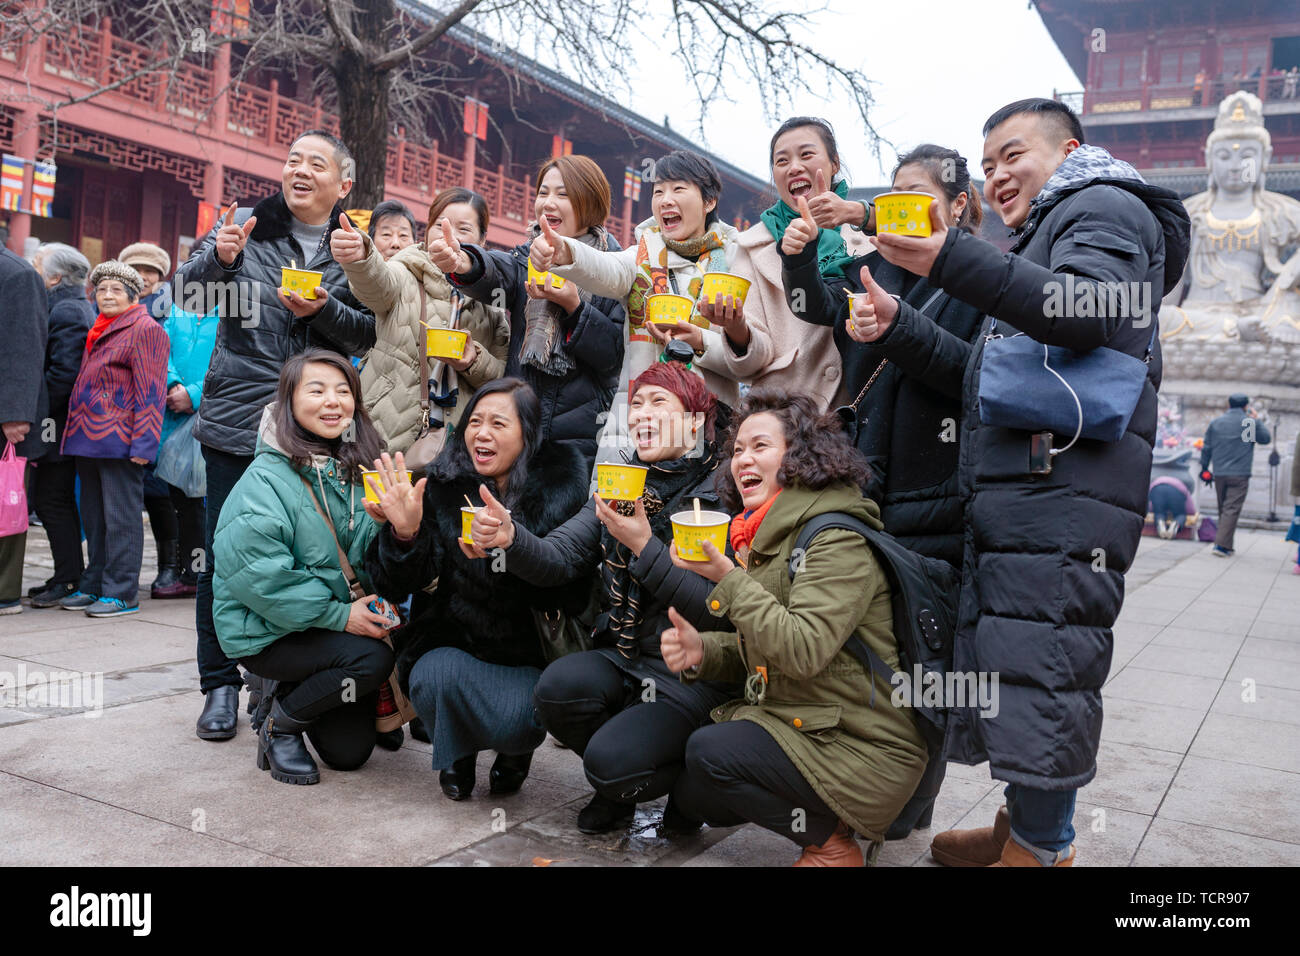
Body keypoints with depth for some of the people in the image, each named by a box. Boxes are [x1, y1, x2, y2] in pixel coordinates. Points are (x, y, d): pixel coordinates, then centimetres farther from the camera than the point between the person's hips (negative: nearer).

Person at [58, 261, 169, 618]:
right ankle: (94, 585, 22)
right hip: (88, 439, 9)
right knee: (93, 517, 13)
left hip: (119, 440, -9)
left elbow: (149, 391, -13)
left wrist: (142, 443, -19)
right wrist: (76, 433, 20)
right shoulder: (99, 331, 21)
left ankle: (121, 592, 0)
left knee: (120, 517, -4)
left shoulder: (145, 329, -6)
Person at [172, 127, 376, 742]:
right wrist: (219, 258, -19)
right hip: (237, 422, 0)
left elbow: (372, 333, 0)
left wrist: (324, 309, -17)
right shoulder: (245, 227, 6)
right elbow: (187, 297, 0)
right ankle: (220, 683, 16)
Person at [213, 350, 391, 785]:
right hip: (262, 630, -6)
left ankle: (289, 689, 27)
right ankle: (279, 725, -3)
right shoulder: (266, 479, -18)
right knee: (373, 659, -28)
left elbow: (365, 553, 1)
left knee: (349, 752, 1)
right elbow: (259, 576, -25)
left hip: (336, 623, 6)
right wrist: (338, 615, -23)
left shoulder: (354, 471, 2)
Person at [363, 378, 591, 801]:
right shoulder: (442, 485, -3)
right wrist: (404, 533, -27)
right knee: (440, 678, -31)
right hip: (449, 641, 2)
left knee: (512, 720, -29)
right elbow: (399, 587, -5)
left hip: (524, 651, -1)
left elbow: (569, 596, -17)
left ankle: (516, 748, 13)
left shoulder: (559, 488, -7)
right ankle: (457, 754, 7)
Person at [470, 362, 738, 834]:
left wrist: (644, 546, -24)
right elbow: (559, 560, -3)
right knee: (558, 687, -24)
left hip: (695, 673, -5)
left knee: (610, 760, -24)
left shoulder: (722, 494, -11)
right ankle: (617, 784, 8)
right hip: (624, 657, 6)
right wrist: (511, 537, -24)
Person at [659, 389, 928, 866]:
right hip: (794, 722, 9)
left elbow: (804, 650, -29)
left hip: (864, 751, -9)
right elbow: (757, 650, 14)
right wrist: (702, 650, -7)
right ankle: (825, 813, 15)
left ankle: (830, 843, -4)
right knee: (688, 793, 2)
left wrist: (728, 577, -27)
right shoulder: (768, 537, 12)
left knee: (710, 751, -25)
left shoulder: (838, 541, -17)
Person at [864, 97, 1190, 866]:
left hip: (1064, 483, -10)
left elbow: (1095, 310, -21)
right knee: (1005, 664, 11)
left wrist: (957, 263, -29)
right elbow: (988, 375, 27)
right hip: (1012, 487, 10)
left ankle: (1042, 849, -3)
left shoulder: (1104, 207, 3)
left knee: (1039, 666, -11)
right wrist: (904, 329, 13)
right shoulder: (1047, 232, 32)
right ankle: (1024, 825, 21)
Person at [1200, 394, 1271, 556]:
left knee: (1223, 509, 14)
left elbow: (1207, 448, 8)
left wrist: (1204, 467, 17)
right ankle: (1222, 545, -16)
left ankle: (1225, 544, 19)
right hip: (1240, 475, -4)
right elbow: (1266, 438, 12)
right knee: (1232, 509, -7)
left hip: (1219, 474, 4)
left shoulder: (1215, 423, 7)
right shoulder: (1251, 422, -2)